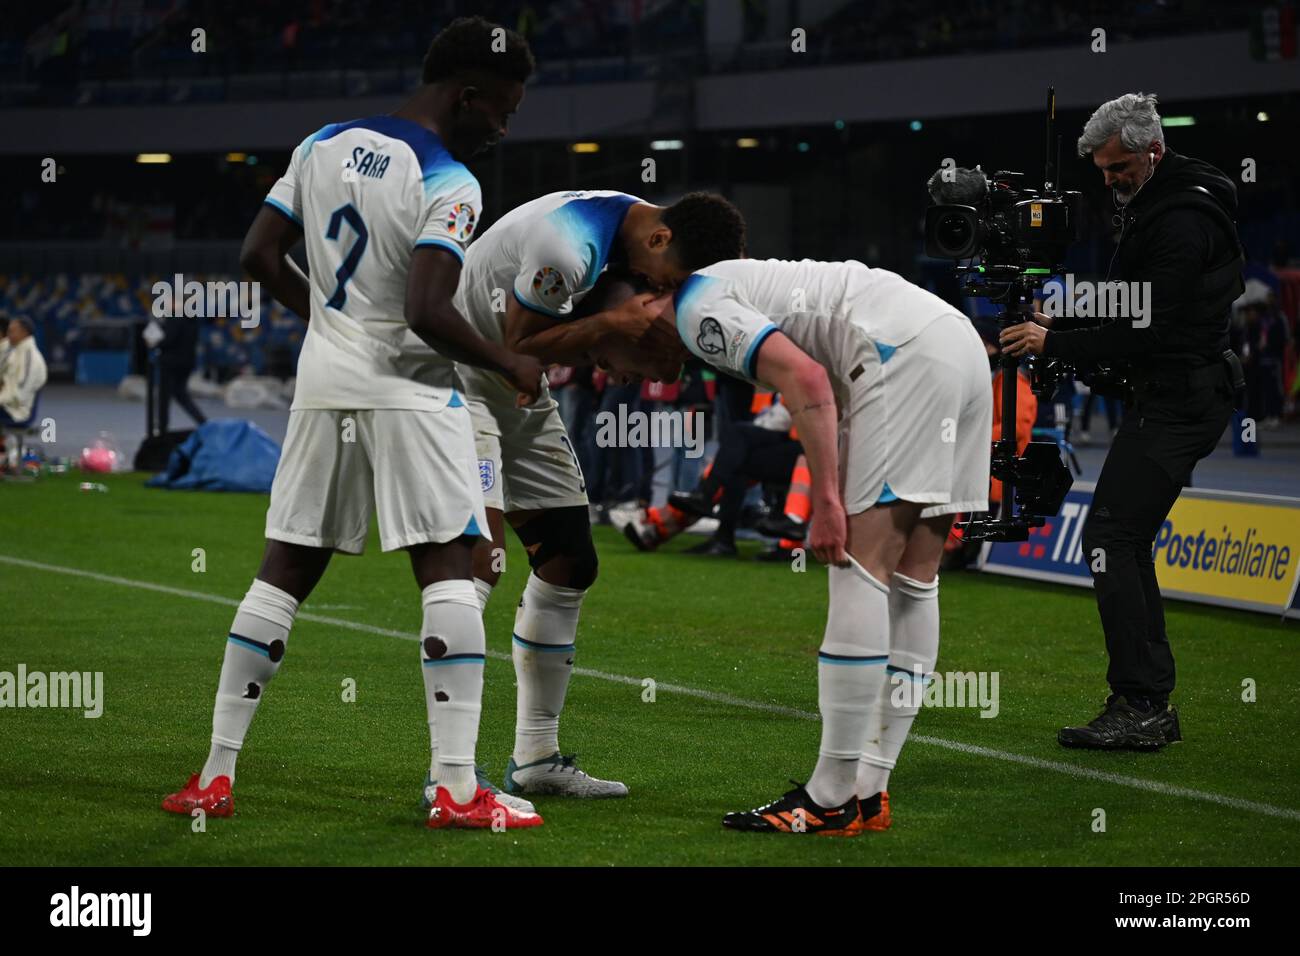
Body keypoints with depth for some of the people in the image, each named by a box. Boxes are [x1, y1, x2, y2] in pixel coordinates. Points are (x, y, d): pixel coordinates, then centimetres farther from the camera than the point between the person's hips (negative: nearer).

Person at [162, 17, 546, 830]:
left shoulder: (324, 146, 7)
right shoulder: (449, 185, -14)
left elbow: (260, 256, 9)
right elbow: (427, 313, -22)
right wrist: (509, 366, -8)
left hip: (324, 378, 6)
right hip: (408, 387, -6)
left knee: (287, 569, 11)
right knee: (449, 567, -3)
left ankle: (215, 776, 11)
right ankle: (458, 788, -8)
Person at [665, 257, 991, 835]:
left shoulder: (696, 310, -2)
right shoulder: (731, 284, 27)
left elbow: (808, 380, -15)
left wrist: (826, 503, -12)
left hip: (906, 355, -10)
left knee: (860, 569, -8)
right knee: (912, 579, 8)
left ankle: (832, 798, -8)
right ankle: (868, 790, 11)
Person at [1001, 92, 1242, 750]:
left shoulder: (1181, 222, -18)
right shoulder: (1153, 206, 15)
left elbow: (1148, 333, -22)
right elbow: (1134, 308, 22)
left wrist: (1054, 344, -17)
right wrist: (1061, 324, 8)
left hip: (1176, 404, -11)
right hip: (1169, 395, 11)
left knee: (1110, 537, -13)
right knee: (1125, 543, 11)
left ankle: (1139, 705, -14)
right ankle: (1151, 708, 13)